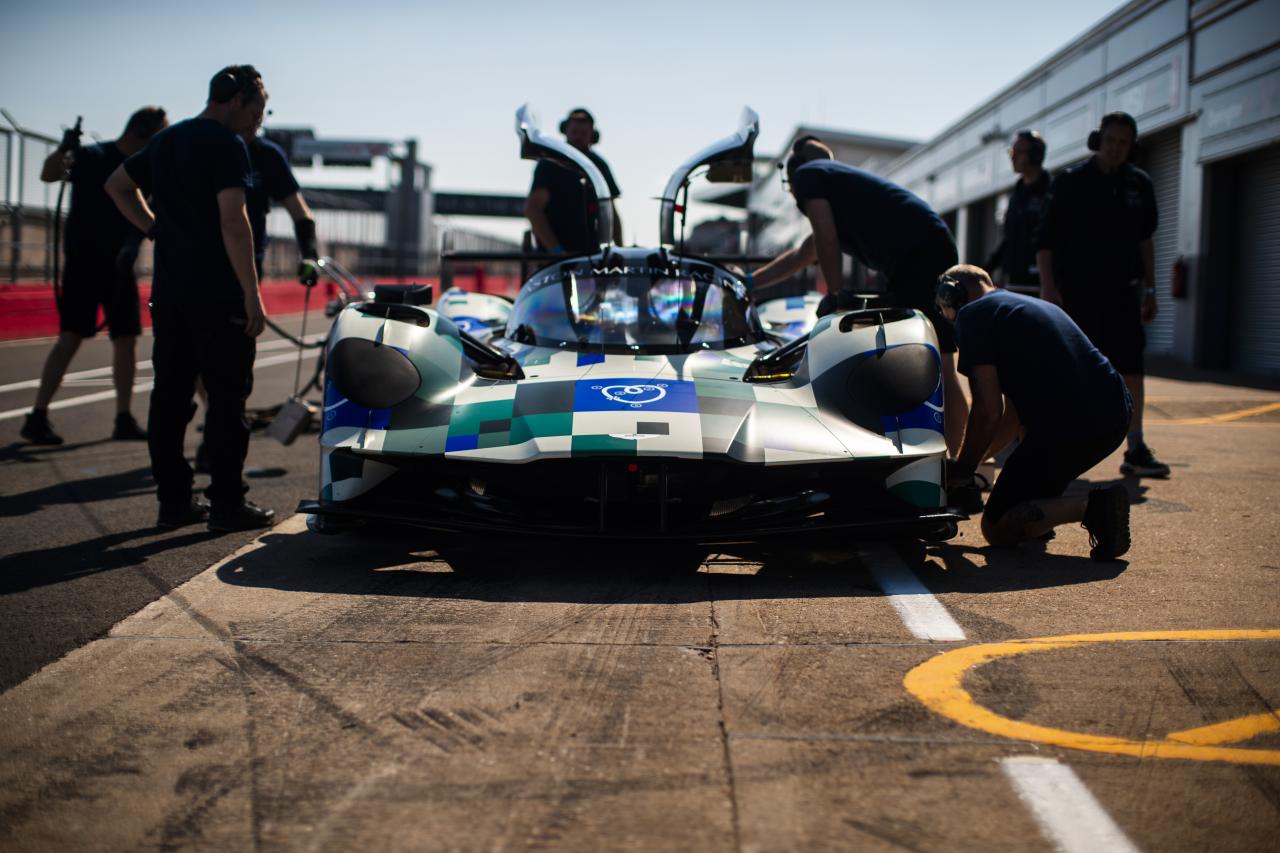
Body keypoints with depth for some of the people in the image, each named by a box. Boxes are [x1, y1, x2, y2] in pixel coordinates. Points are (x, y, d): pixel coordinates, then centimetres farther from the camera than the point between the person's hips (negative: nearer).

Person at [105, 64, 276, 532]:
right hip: (217, 296, -8)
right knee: (226, 398, -2)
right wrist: (252, 294, -16)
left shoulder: (165, 141, 16)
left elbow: (117, 185, 27)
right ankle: (227, 503, -1)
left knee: (169, 396, 8)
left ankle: (174, 500, 13)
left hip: (167, 294, 8)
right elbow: (233, 221, -18)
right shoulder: (226, 144, -10)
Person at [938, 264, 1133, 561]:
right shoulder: (1038, 304, 29)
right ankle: (1040, 499, 25)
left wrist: (962, 470, 9)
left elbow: (988, 411, -5)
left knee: (996, 528, 4)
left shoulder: (972, 314, 3)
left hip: (1066, 429, -9)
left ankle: (1091, 506, -15)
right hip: (1117, 416, 9)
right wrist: (970, 460, 38)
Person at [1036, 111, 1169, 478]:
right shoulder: (1071, 182, -2)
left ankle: (1135, 451, -1)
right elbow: (1045, 240, -3)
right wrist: (1048, 286, -13)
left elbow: (1144, 239, 19)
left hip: (1121, 291, 3)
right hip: (1076, 292, -3)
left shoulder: (1139, 185, 10)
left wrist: (1149, 289, 15)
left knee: (1131, 367, -4)